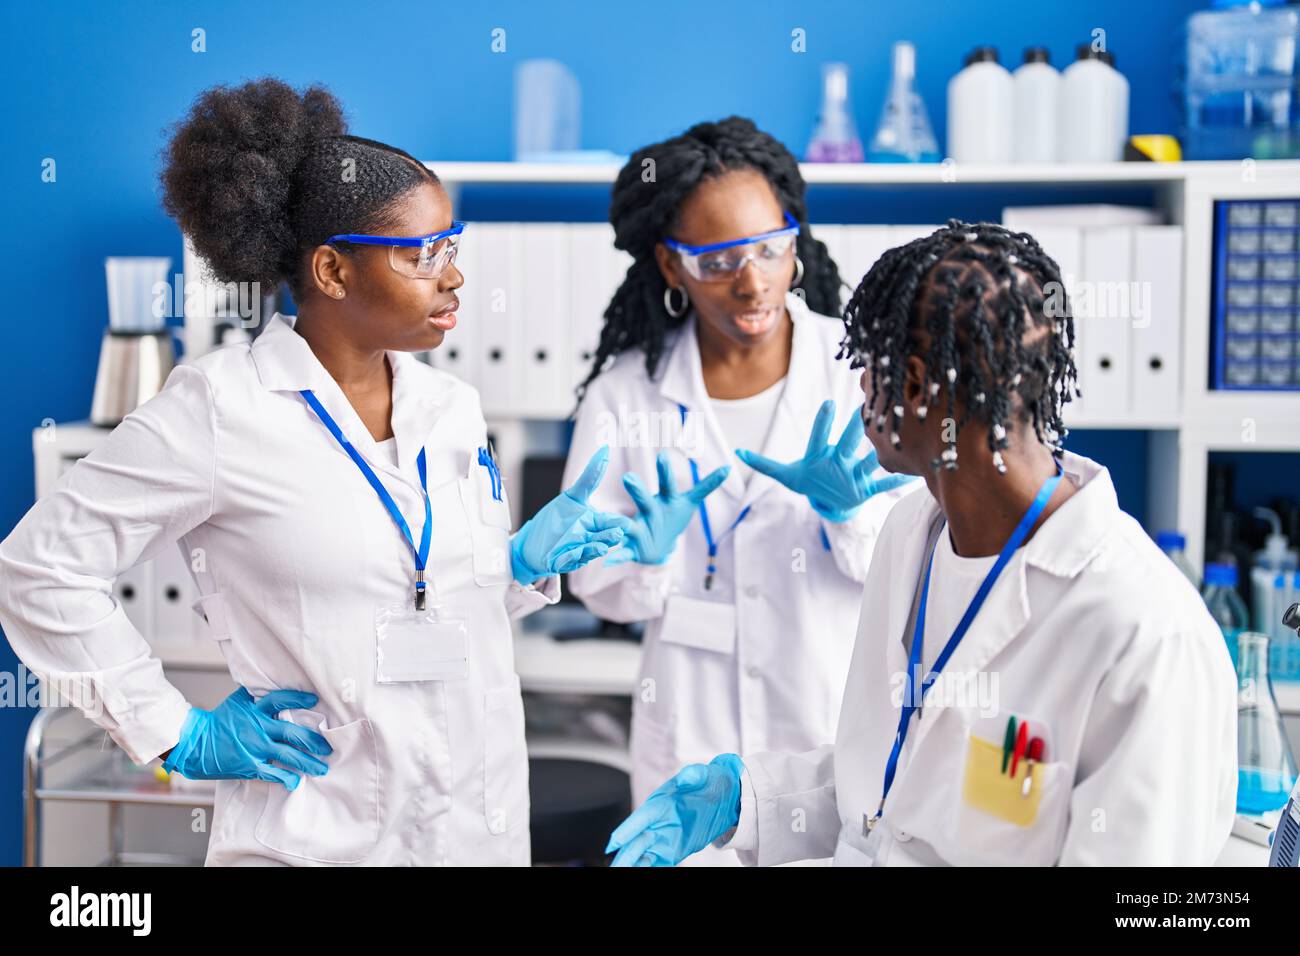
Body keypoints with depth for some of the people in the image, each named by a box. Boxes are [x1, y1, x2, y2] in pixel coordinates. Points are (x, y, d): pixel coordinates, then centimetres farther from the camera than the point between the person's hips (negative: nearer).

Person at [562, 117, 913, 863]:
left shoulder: (859, 367, -8)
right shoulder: (627, 391, -5)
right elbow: (597, 583, -1)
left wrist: (851, 512, -24)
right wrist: (649, 552, -21)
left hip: (852, 727, 0)